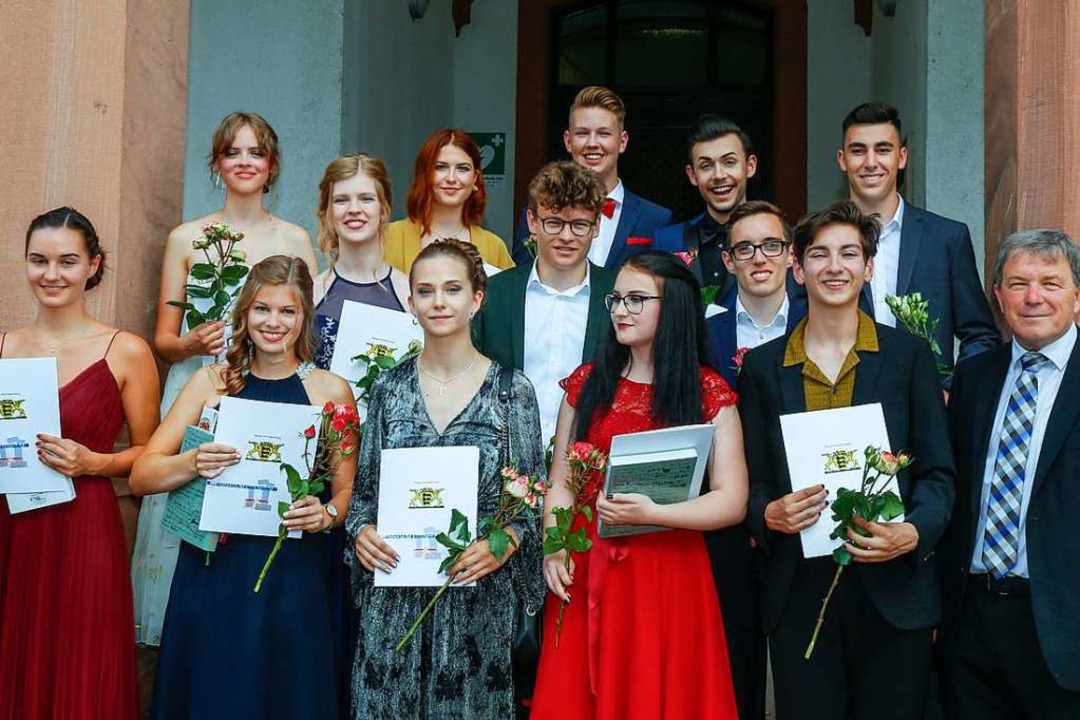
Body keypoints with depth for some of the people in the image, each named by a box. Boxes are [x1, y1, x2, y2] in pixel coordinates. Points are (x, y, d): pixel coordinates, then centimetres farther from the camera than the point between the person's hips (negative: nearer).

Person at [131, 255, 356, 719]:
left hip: (293, 578, -1)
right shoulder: (213, 381, 6)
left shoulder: (331, 391, 4)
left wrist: (326, 515, -15)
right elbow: (141, 477, 2)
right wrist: (193, 464, -17)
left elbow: (347, 491, 6)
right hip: (213, 573, 1)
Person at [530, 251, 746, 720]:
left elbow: (732, 502, -7)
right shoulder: (587, 383, 8)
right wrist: (555, 546, -9)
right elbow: (561, 481, 8)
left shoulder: (708, 394, -1)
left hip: (669, 576, -2)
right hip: (585, 575, 3)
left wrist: (652, 513, -20)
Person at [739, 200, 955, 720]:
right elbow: (751, 479, 10)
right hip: (797, 593, 1)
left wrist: (913, 533, -15)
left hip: (893, 588, -1)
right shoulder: (763, 365, 8)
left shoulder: (909, 356, 4)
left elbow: (937, 472, 3)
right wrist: (769, 514, -12)